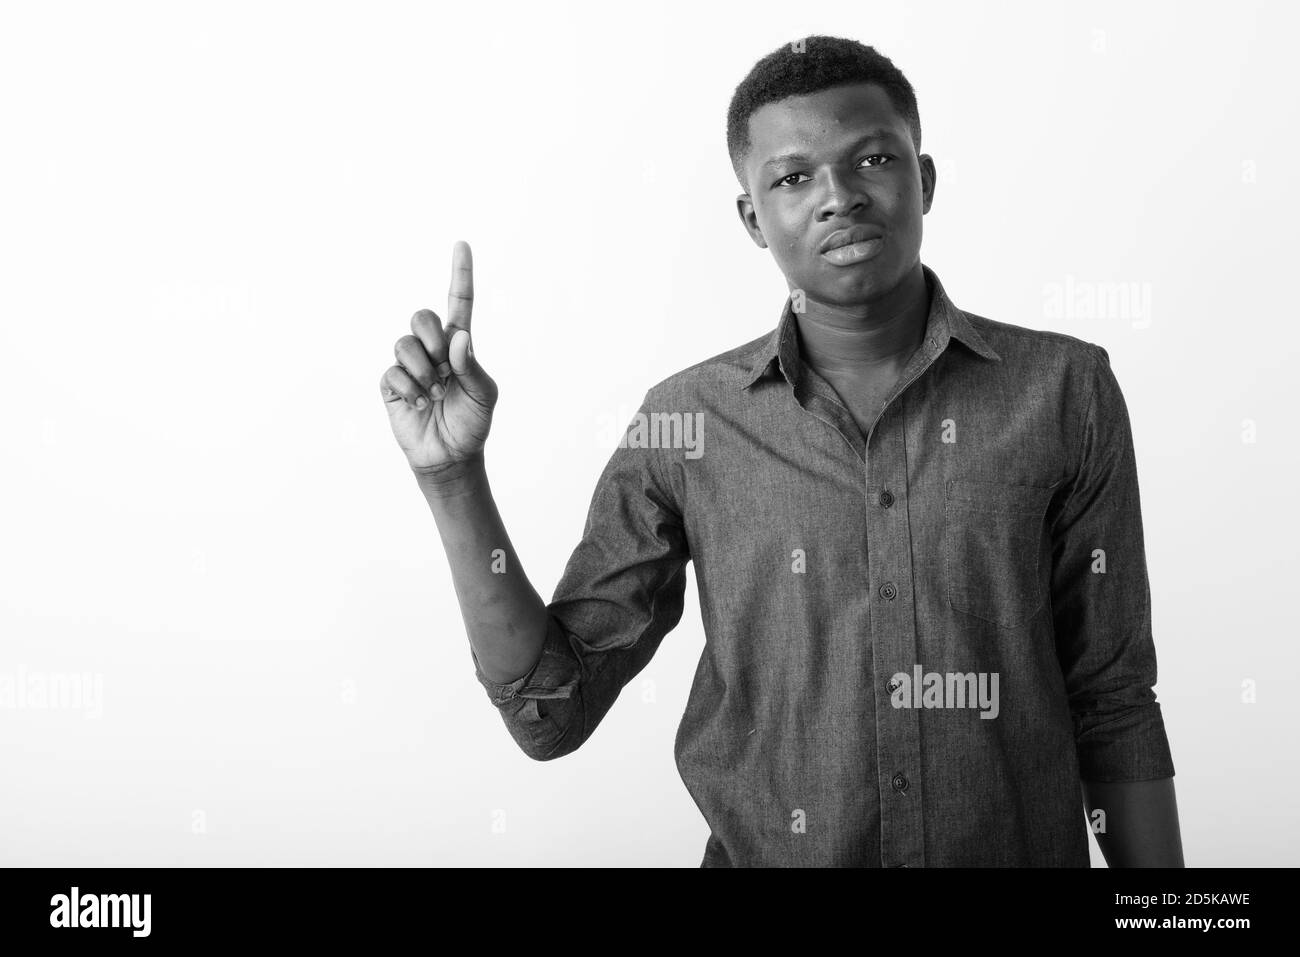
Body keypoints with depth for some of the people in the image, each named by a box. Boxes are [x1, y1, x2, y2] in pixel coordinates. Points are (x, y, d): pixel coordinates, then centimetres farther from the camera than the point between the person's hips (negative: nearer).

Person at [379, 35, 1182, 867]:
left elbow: (1113, 705, -4)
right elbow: (551, 713, -8)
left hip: (1024, 847, 0)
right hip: (761, 850, 1)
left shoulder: (1064, 391, -9)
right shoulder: (685, 423, -8)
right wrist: (454, 479, -17)